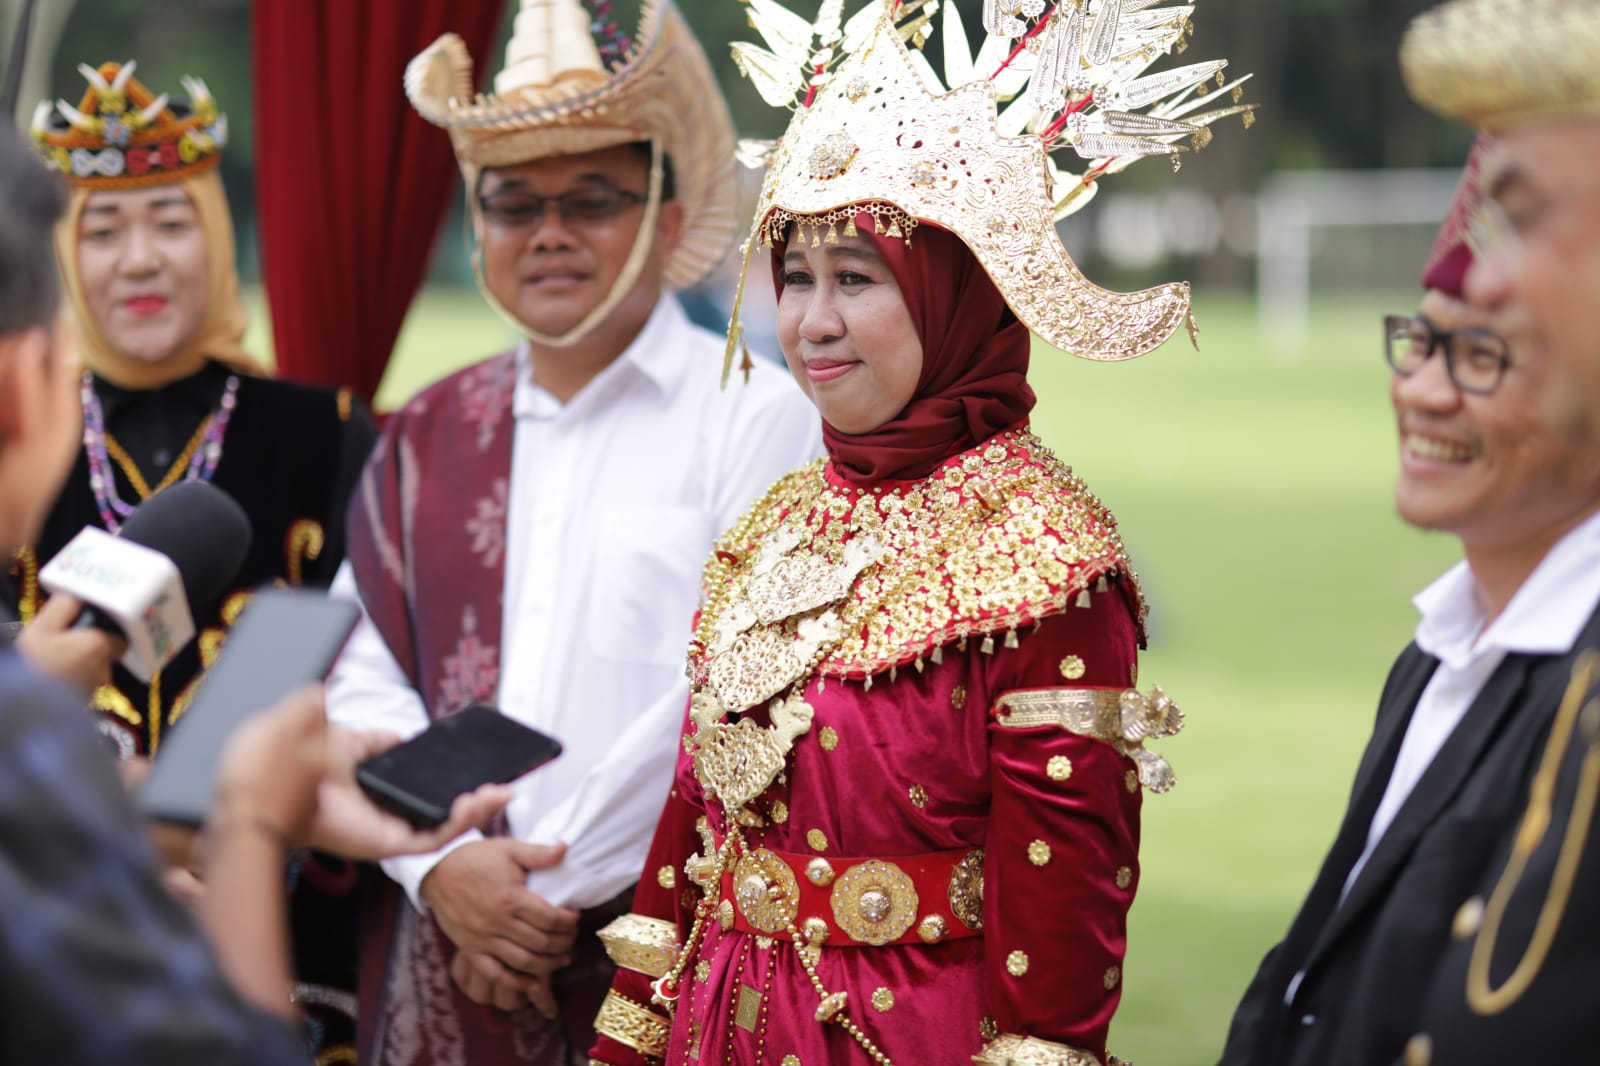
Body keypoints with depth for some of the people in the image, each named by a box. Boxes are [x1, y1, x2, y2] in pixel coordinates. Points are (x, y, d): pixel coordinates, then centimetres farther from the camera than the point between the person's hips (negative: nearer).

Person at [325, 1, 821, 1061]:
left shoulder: (757, 421, -3)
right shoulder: (428, 438, 13)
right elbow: (361, 682, 7)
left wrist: (554, 884, -10)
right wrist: (443, 863, -9)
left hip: (673, 956, -4)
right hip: (447, 955, 4)